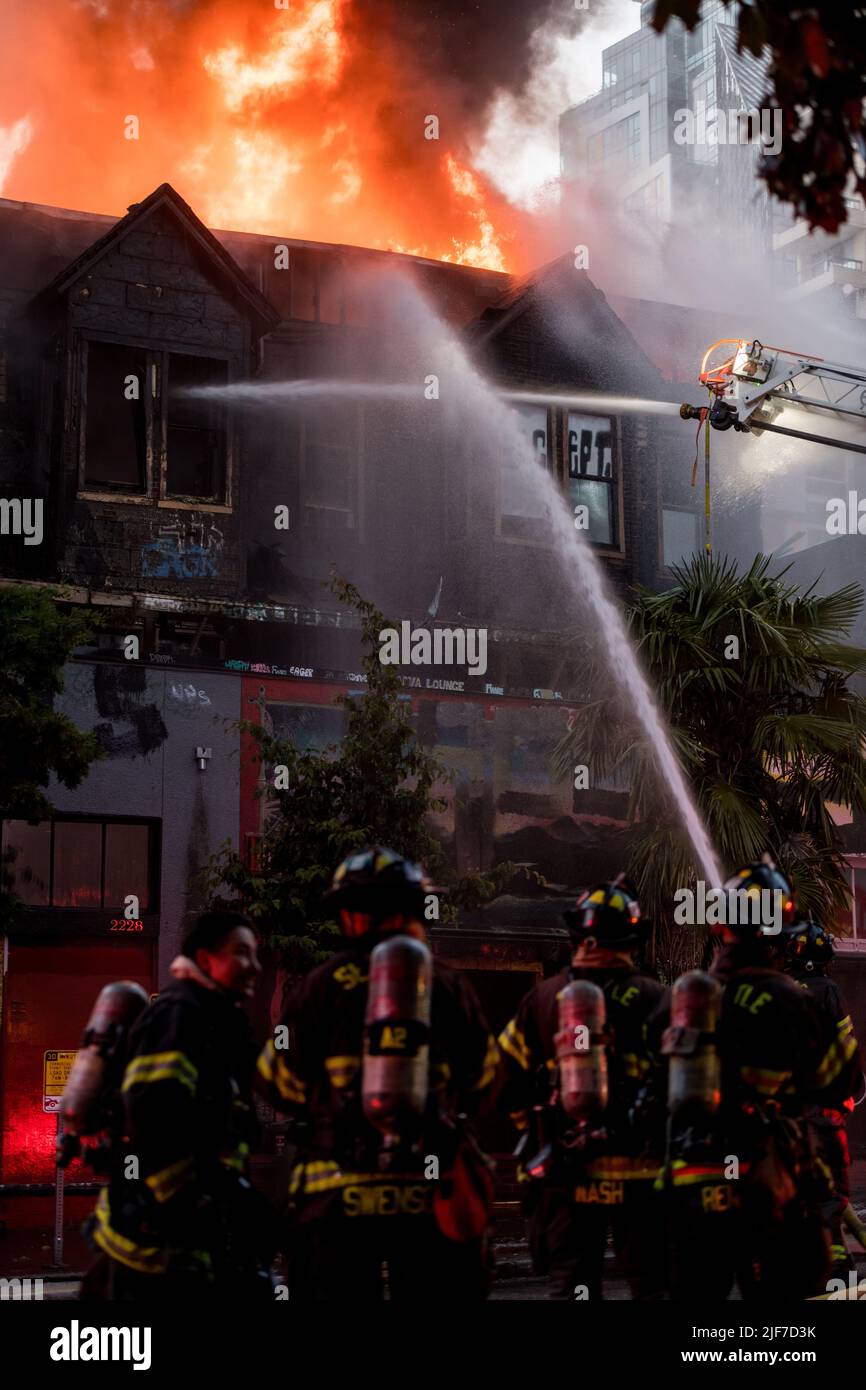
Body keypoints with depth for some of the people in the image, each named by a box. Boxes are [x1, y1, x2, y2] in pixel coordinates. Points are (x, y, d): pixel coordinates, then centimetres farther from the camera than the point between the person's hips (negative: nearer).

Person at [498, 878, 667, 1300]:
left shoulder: (542, 999, 3)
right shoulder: (651, 999, -6)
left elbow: (511, 1079, 6)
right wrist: (669, 1140, 7)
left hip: (562, 1173, 2)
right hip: (639, 1170, -2)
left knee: (568, 1280, 9)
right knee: (652, 1278, 8)